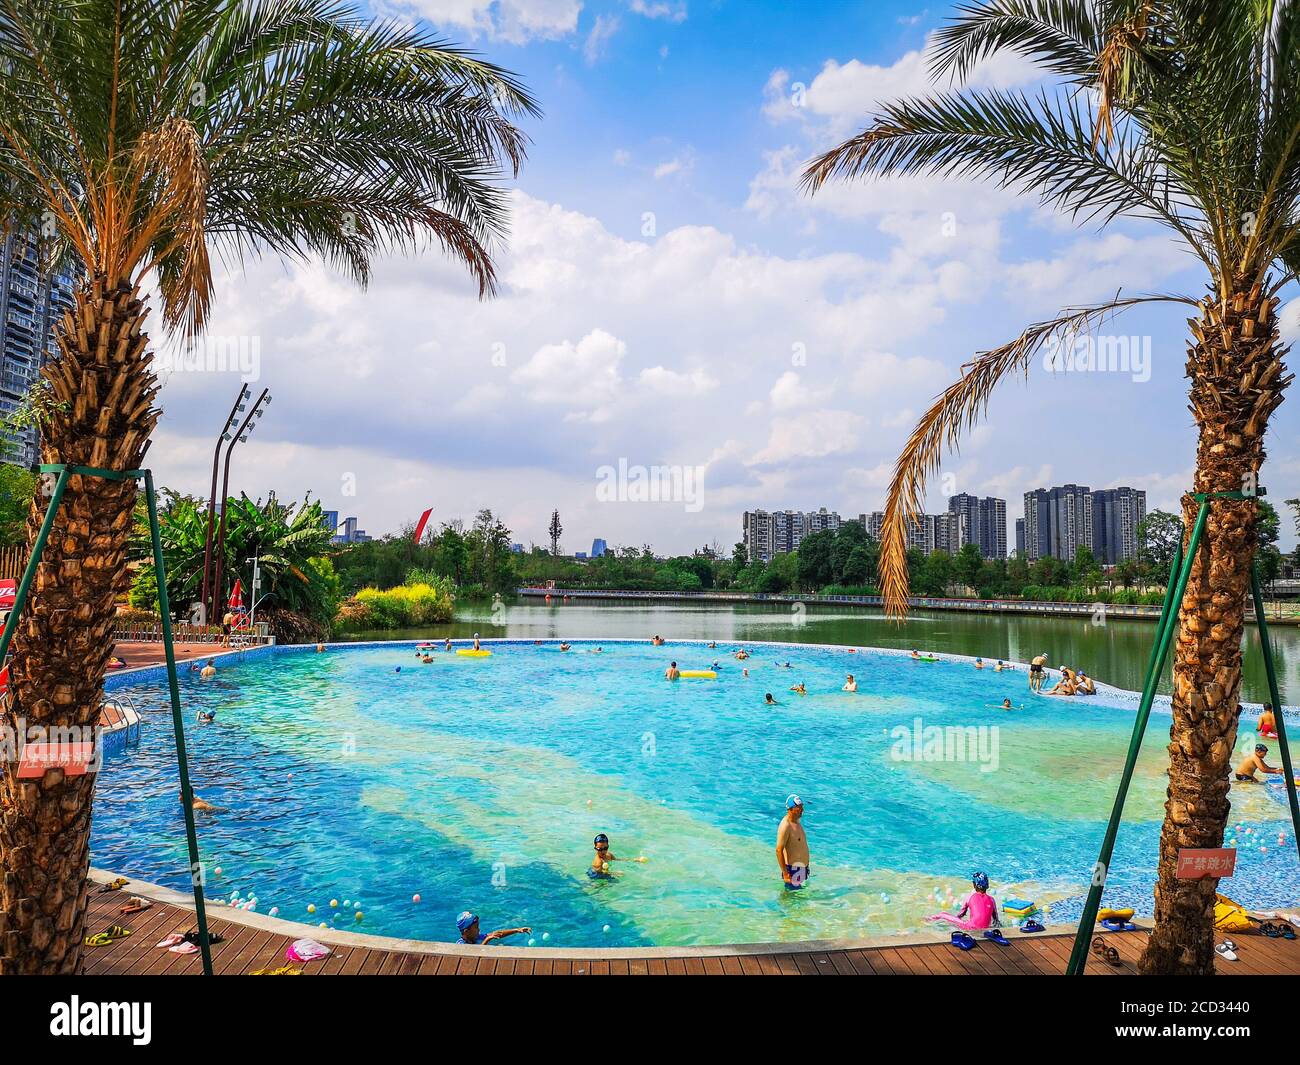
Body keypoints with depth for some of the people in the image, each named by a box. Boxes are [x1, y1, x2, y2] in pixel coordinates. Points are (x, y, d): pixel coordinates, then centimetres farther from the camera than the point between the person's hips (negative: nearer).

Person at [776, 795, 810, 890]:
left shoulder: (796, 821, 6)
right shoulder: (785, 826, -23)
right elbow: (779, 850, -24)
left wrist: (805, 866, 20)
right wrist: (785, 873, -24)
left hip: (802, 867, 9)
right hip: (793, 869, -9)